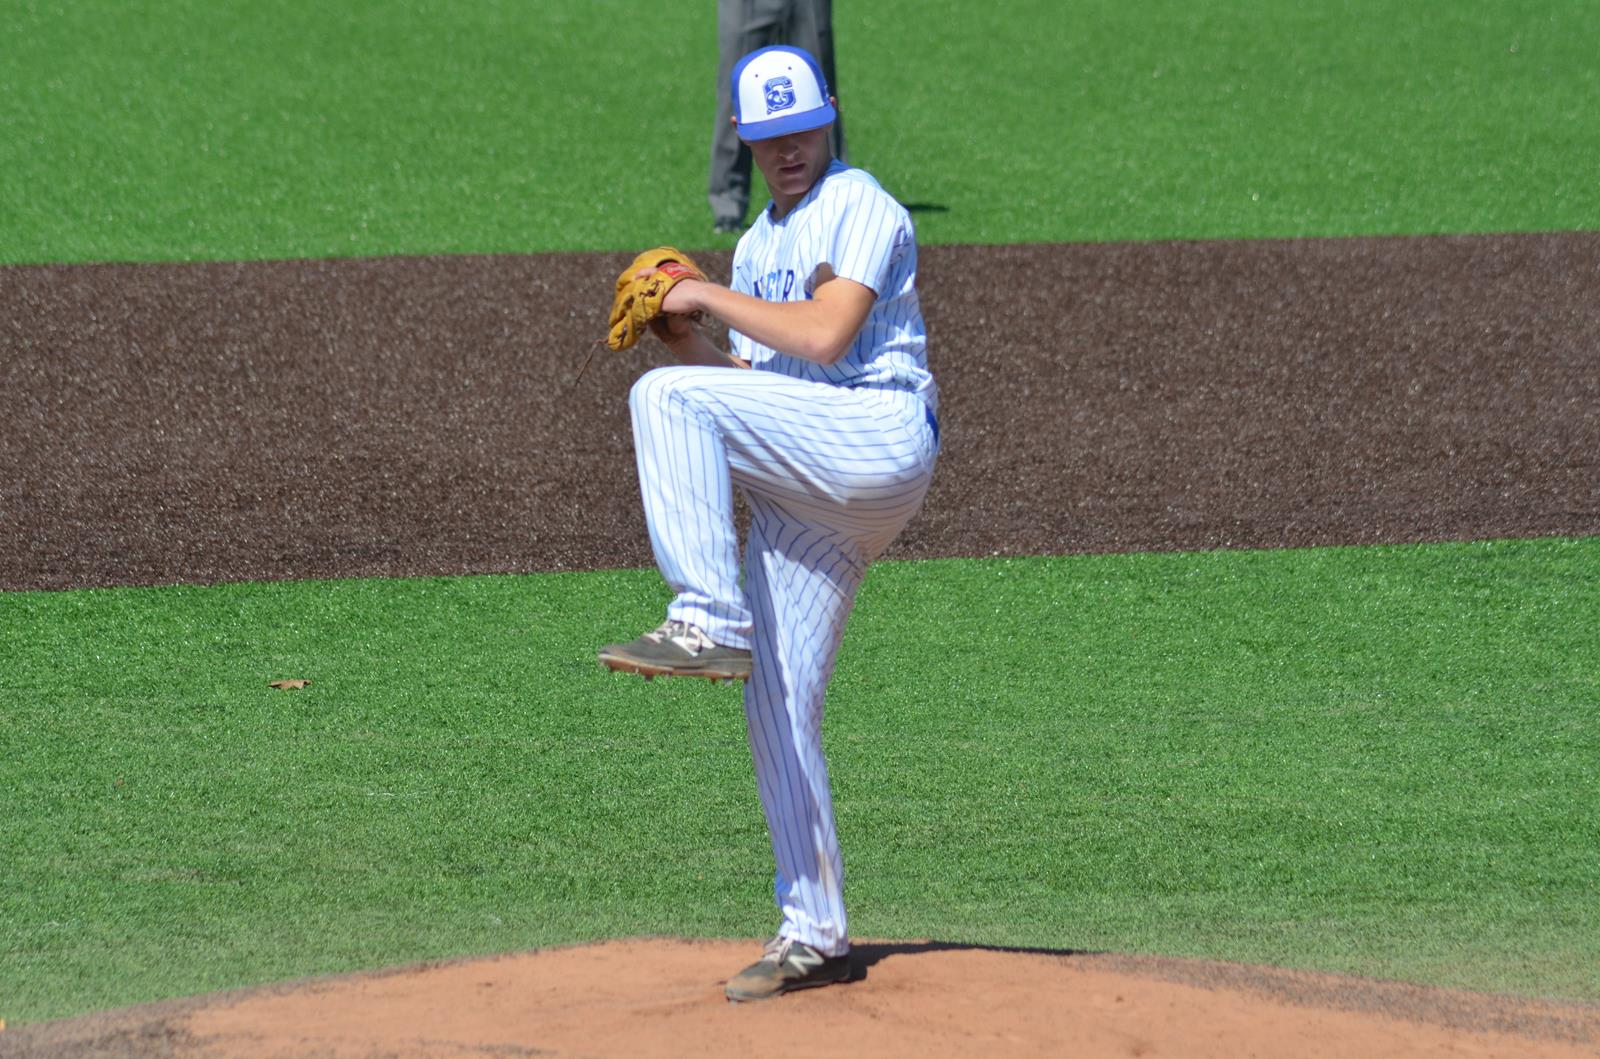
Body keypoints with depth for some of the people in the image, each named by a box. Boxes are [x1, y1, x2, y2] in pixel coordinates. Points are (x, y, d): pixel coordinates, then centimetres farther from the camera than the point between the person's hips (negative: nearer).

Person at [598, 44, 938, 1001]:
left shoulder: (862, 210, -1)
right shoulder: (759, 245, 26)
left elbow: (826, 338, -15)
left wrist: (710, 296, -8)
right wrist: (690, 341, 7)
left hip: (879, 438, -9)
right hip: (800, 494, 9)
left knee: (667, 398, -24)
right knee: (778, 705, 4)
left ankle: (708, 623, -29)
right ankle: (814, 937, 10)